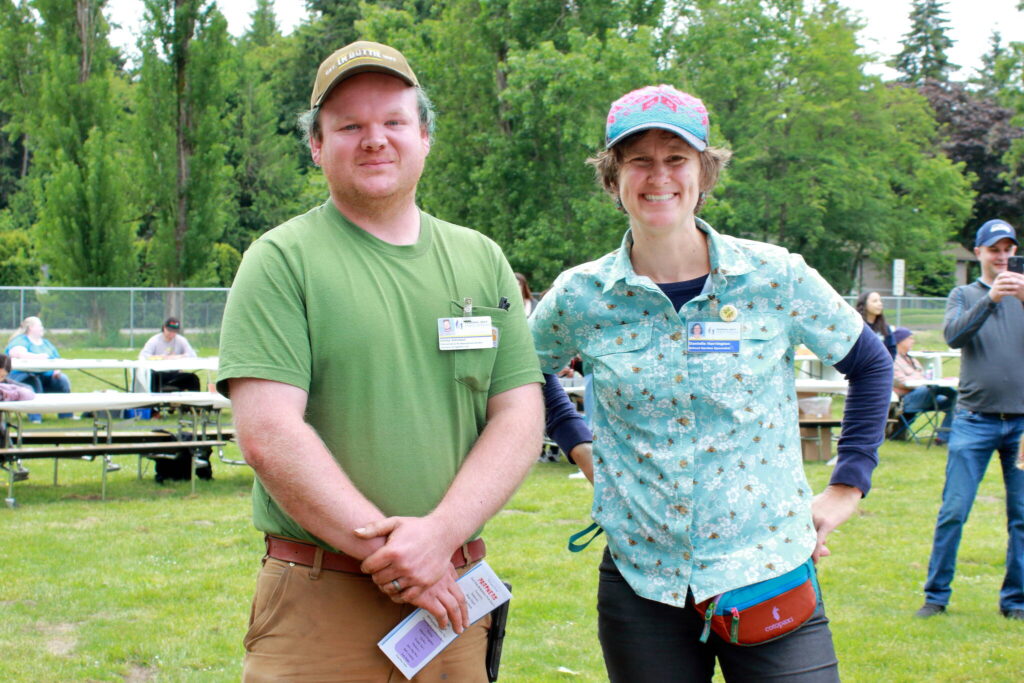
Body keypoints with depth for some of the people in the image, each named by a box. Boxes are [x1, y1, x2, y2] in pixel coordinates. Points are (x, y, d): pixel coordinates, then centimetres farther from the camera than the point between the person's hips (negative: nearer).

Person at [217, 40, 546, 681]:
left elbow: (520, 418, 3)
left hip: (451, 596, 4)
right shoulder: (281, 260, -3)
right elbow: (268, 434, -12)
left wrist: (439, 534, -12)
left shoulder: (482, 261, 9)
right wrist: (388, 551, -14)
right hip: (318, 603, -3)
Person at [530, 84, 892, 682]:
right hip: (640, 582, 1)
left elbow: (870, 364, 10)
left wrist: (848, 486, 6)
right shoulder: (580, 296, -2)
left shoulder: (777, 278, -4)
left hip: (770, 575, -1)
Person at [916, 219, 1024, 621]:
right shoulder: (964, 295, 8)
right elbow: (953, 335, -11)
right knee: (953, 511, -3)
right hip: (975, 418, -1)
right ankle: (936, 595, 7)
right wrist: (989, 299, -23)